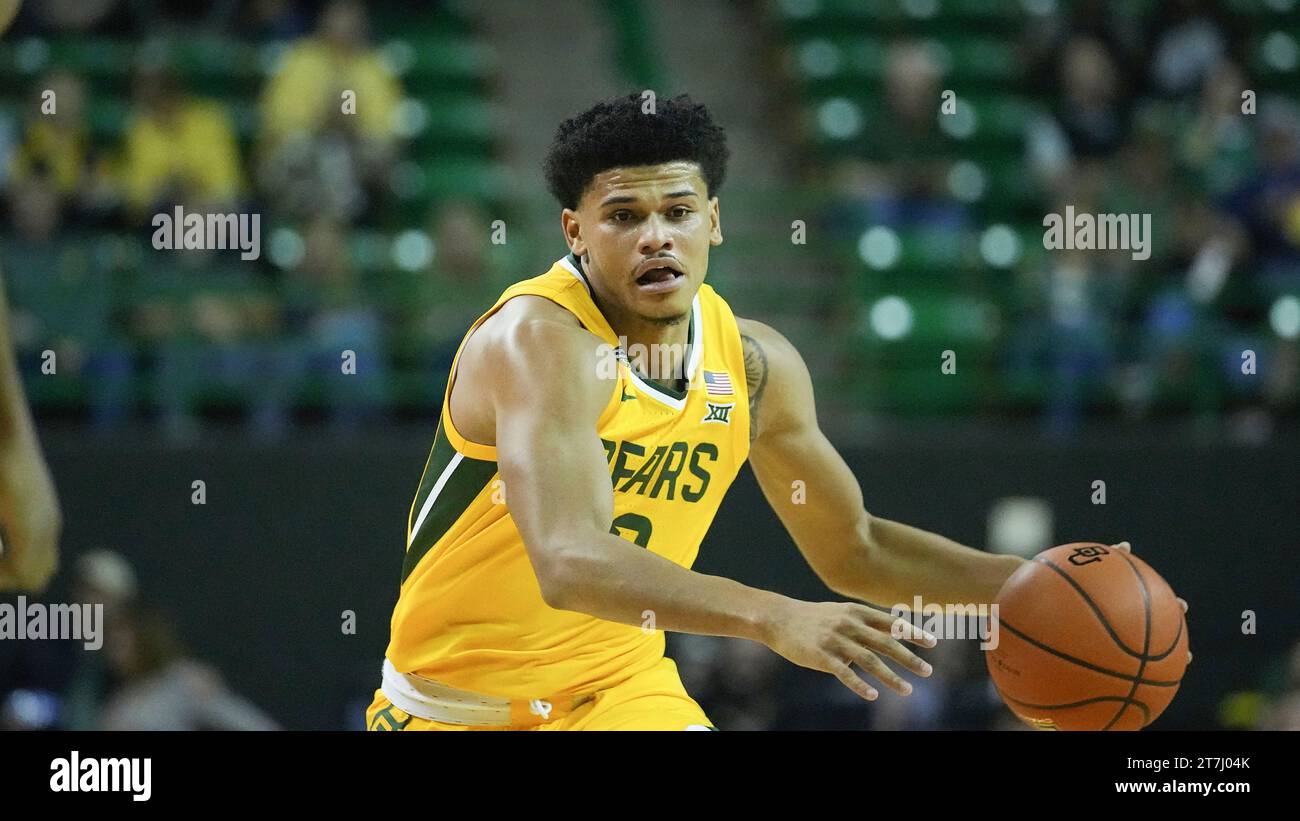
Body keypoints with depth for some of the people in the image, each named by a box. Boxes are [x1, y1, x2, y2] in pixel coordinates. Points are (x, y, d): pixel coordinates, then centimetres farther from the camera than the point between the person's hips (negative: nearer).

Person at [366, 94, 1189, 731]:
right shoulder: (540, 340, -25)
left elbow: (854, 549, 11)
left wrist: (1026, 578, -4)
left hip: (620, 684, 4)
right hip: (460, 698, -4)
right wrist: (774, 617, -50)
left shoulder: (757, 363, -3)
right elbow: (569, 563, -40)